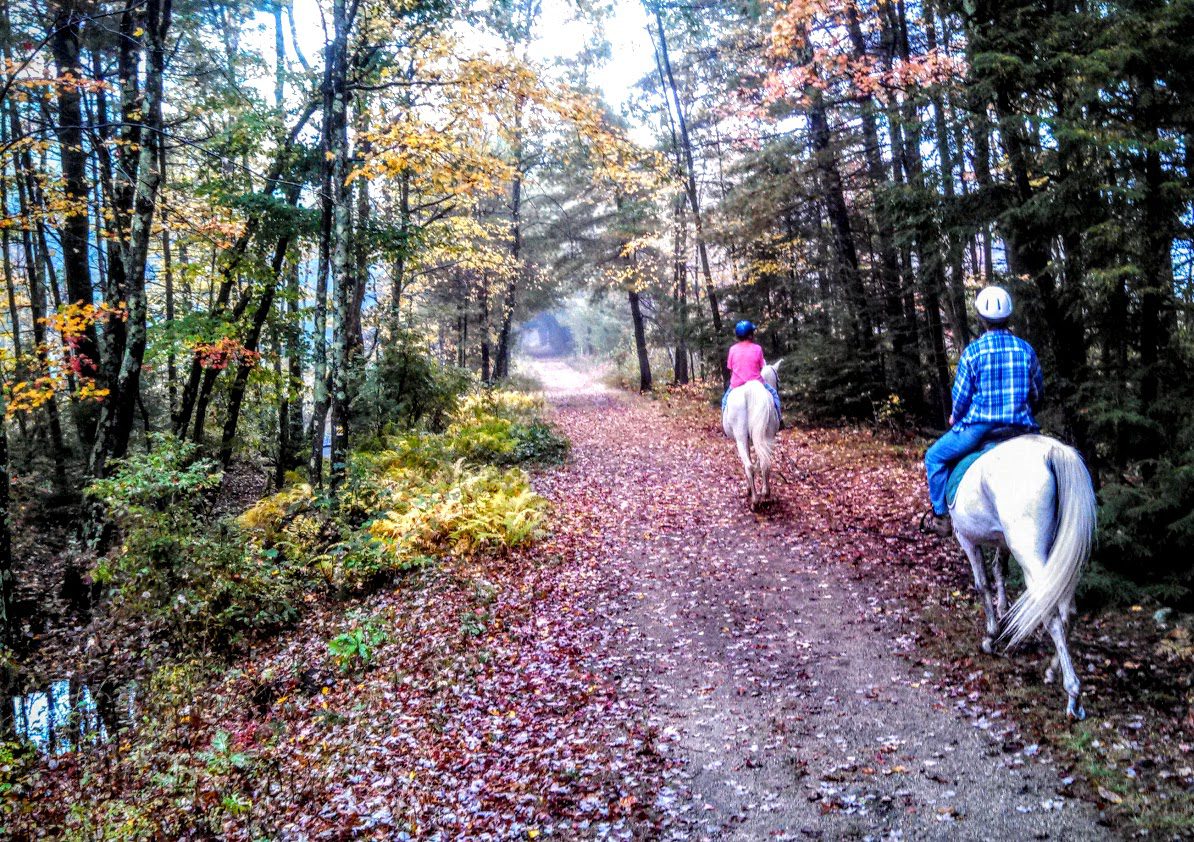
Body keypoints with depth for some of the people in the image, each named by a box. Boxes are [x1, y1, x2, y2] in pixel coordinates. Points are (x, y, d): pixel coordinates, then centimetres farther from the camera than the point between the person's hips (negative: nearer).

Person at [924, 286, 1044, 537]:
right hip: (1019, 428, 4)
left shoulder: (972, 351, -8)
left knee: (934, 457, 16)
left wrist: (955, 417, 15)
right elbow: (1038, 394, 12)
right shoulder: (1026, 350, 3)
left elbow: (961, 396, -5)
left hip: (979, 427, -4)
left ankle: (942, 516, 15)